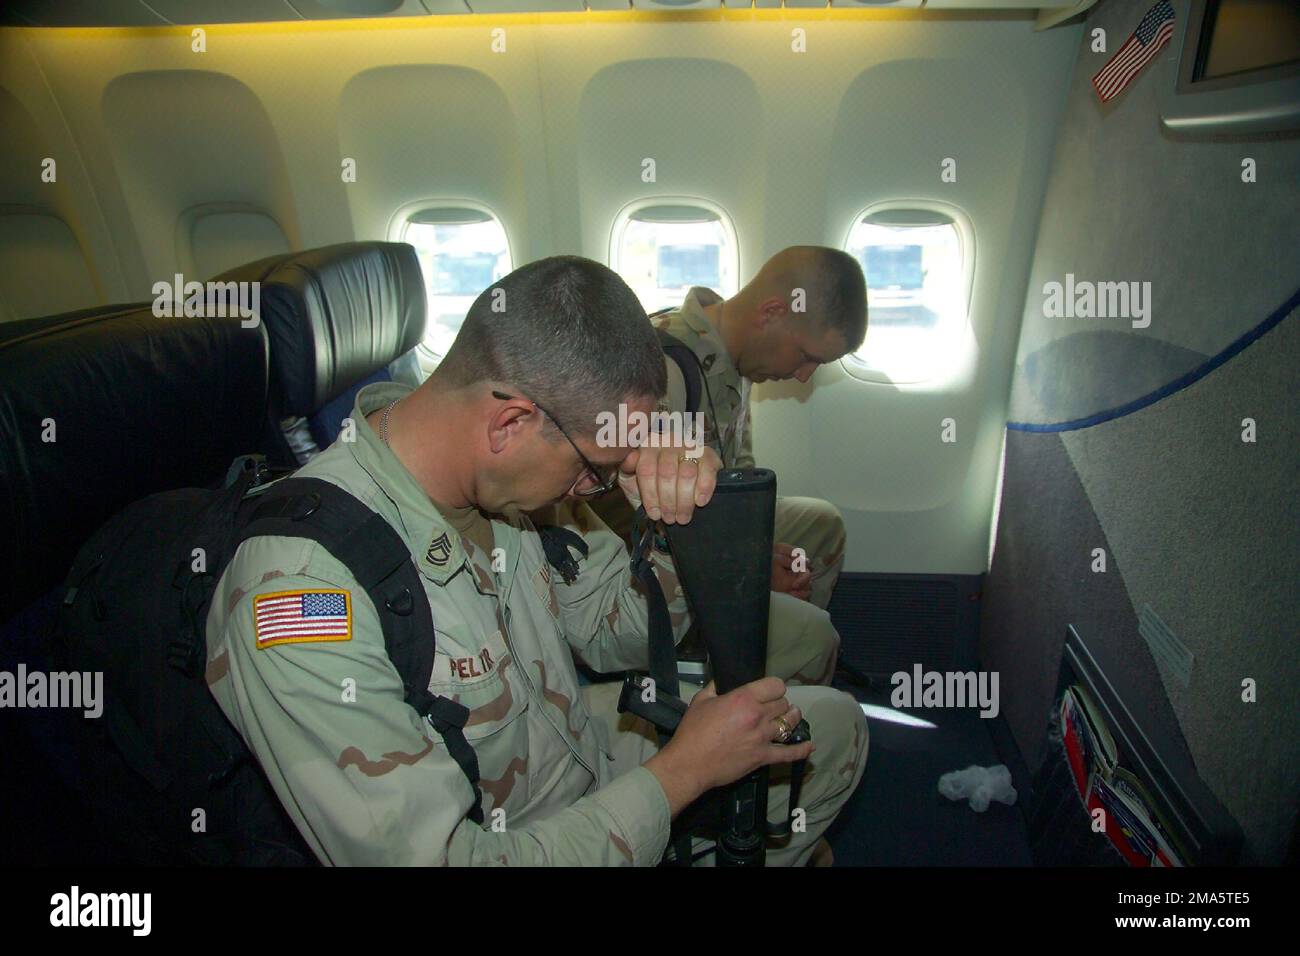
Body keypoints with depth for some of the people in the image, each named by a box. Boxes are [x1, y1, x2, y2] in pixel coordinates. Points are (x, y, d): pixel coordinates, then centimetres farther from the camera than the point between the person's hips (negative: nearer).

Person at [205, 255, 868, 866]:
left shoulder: (499, 470, -11)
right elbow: (432, 856, -32)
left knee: (833, 726, 7)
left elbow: (611, 634, 1)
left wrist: (679, 515, -19)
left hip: (577, 742, 7)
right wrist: (684, 768, -23)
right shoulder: (301, 597, -34)